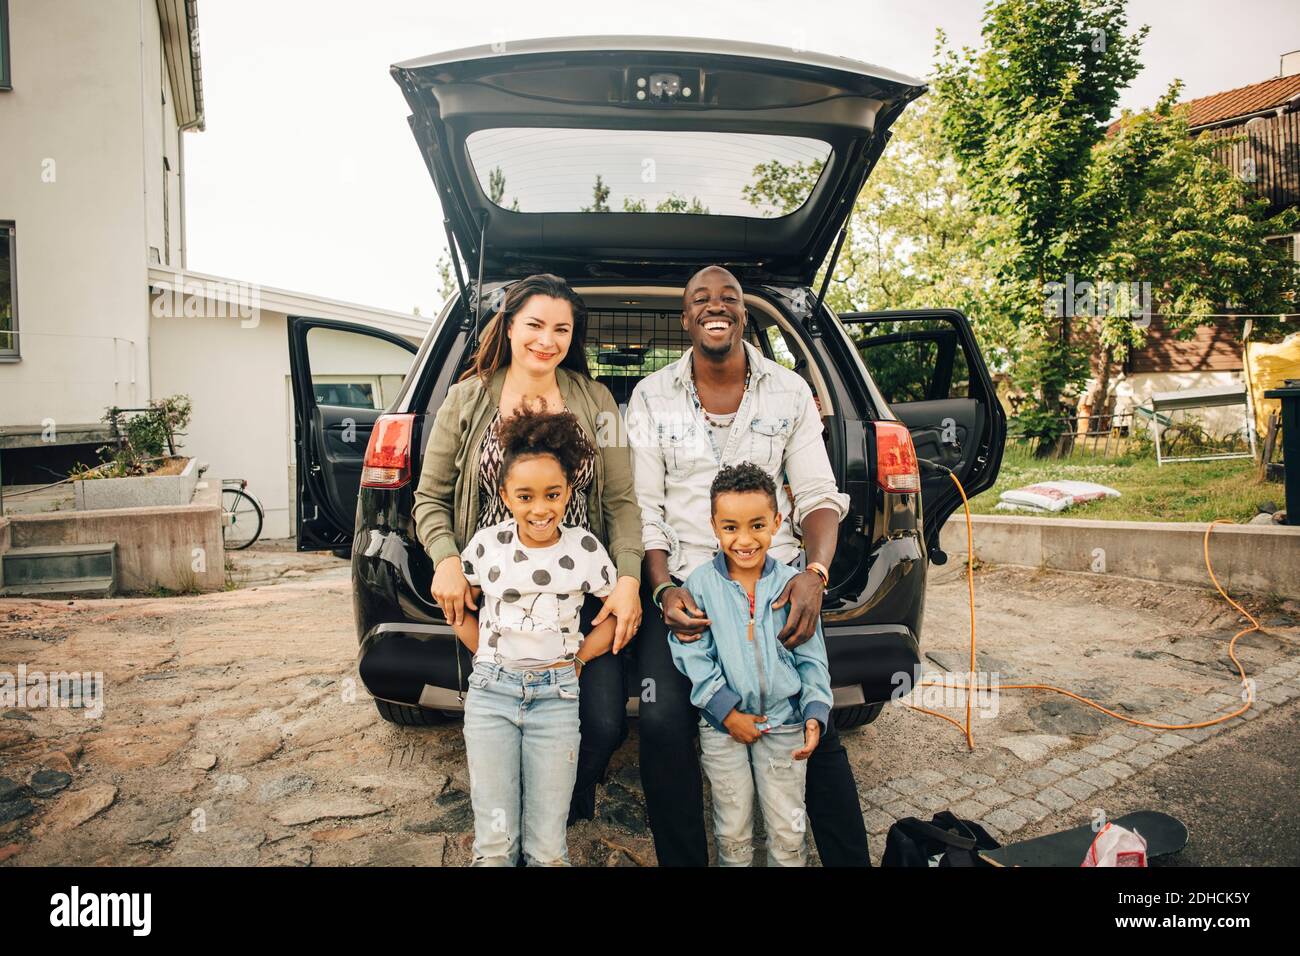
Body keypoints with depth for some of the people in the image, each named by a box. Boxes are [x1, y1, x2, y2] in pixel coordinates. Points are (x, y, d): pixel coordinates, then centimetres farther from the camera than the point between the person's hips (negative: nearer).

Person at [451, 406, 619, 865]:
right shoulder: (487, 543, -3)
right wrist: (488, 655, 0)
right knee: (494, 843, 5)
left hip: (555, 695, -1)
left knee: (547, 847, 5)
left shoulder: (584, 548, -5)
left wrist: (576, 658, -3)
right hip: (490, 693, 1)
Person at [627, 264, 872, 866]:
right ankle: (683, 861, 3)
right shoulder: (651, 397, 6)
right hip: (682, 580, 0)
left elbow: (817, 495, 5)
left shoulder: (790, 391, 8)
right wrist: (663, 589, -12)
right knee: (663, 723, -19)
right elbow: (643, 508, 3)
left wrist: (815, 571, -14)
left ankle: (850, 860, 11)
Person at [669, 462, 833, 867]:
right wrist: (727, 711, -14)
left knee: (788, 830, 12)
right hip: (722, 724, 0)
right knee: (733, 830, 15)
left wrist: (815, 711, -11)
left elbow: (811, 657, 1)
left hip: (783, 721, 1)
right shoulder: (700, 584, -7)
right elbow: (693, 655, -9)